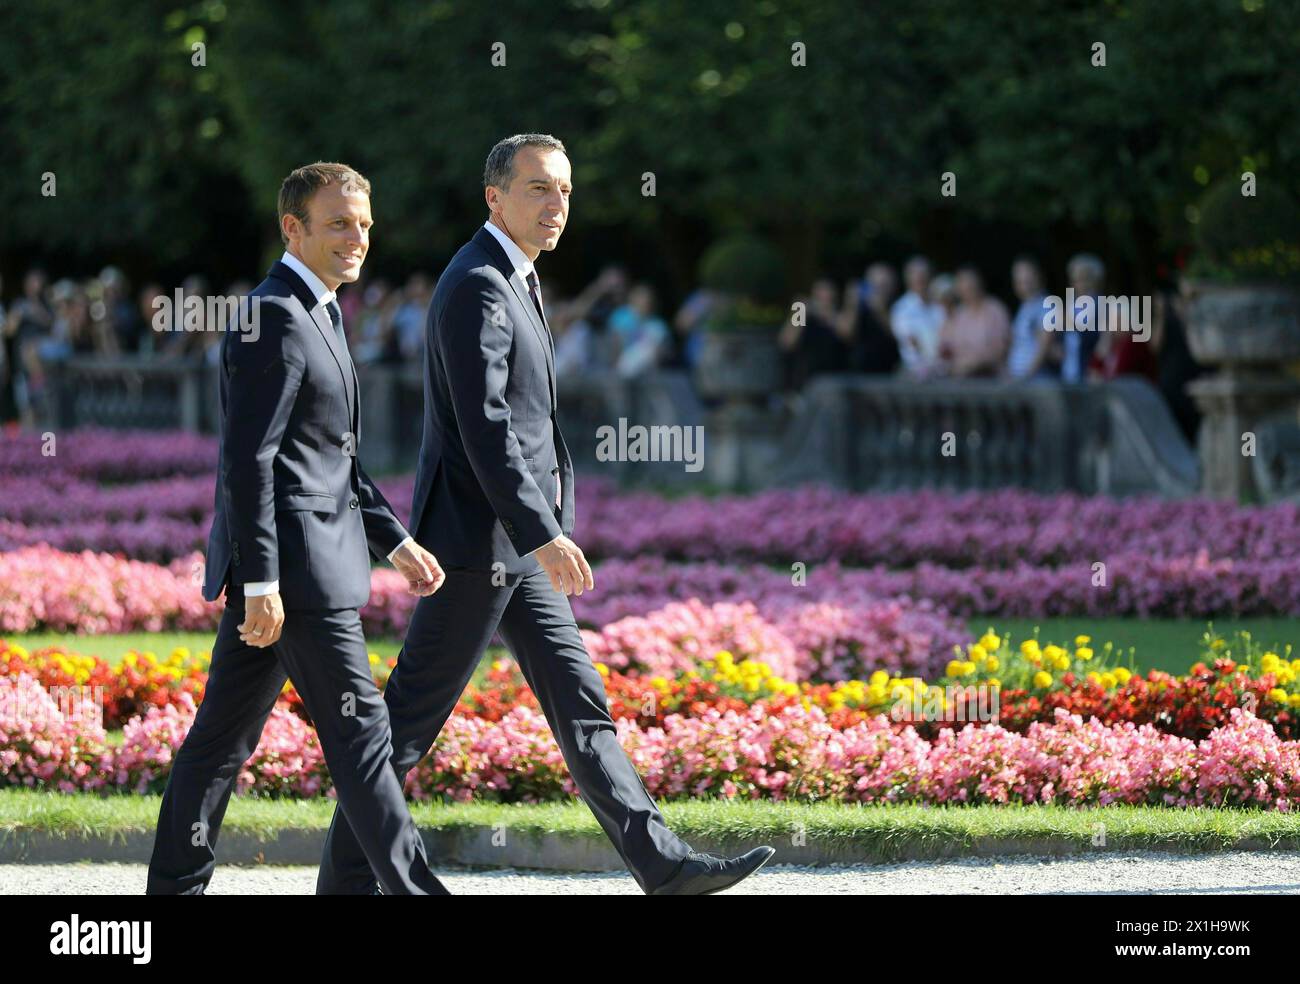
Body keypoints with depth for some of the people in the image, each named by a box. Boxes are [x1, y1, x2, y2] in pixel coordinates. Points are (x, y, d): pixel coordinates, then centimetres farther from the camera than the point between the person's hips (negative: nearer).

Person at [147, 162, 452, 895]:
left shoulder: (320, 315, 18)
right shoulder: (274, 317, -14)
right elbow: (248, 460, -19)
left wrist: (397, 543, 19)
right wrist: (260, 583, -22)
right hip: (295, 566, -10)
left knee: (225, 732, 12)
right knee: (358, 729, -8)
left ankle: (176, 884, 17)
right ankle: (411, 887, -7)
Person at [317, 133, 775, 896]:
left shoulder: (514, 280, 16)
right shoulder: (476, 287, -16)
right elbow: (484, 429, -23)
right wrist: (545, 538, -26)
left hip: (515, 542, 10)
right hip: (477, 537, -10)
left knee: (580, 703, 5)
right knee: (413, 714, -4)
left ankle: (664, 866, 3)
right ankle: (347, 878, 3)